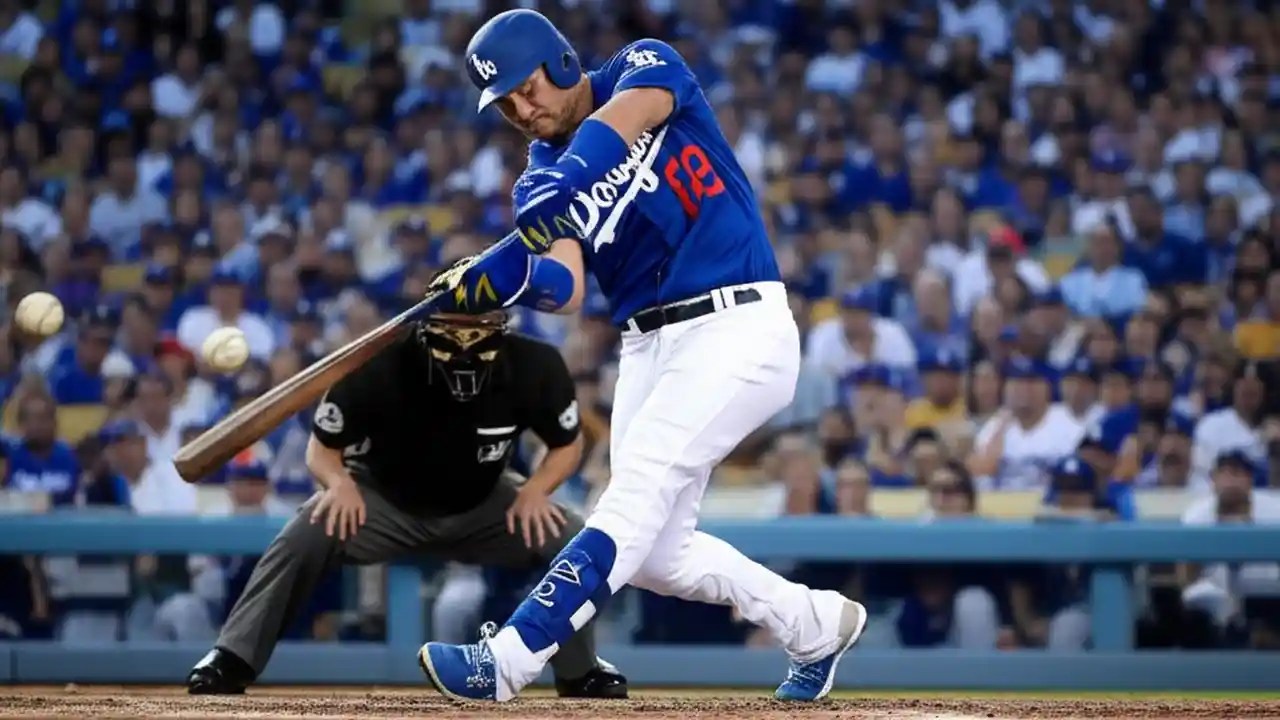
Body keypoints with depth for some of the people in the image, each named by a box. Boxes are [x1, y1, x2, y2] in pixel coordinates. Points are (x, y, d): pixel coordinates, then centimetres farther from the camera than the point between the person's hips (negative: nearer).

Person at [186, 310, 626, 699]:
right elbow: (322, 447, -14)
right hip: (385, 498, -2)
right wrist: (339, 481, -37)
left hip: (480, 505, 2)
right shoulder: (379, 367, -30)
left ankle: (580, 672, 5)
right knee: (307, 535, -31)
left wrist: (536, 490, -24)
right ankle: (230, 663, -19)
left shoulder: (534, 369, -25)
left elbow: (567, 445, -5)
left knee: (570, 538, -20)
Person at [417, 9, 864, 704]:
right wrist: (502, 276, -32)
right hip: (648, 346, 7)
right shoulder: (541, 181, 7)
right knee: (656, 555, 5)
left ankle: (507, 660, -27)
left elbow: (621, 120, -26)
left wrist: (564, 183, -44)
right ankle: (814, 625, 27)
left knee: (634, 498, -20)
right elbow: (566, 290, -10)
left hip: (737, 328, -7)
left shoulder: (647, 67, -2)